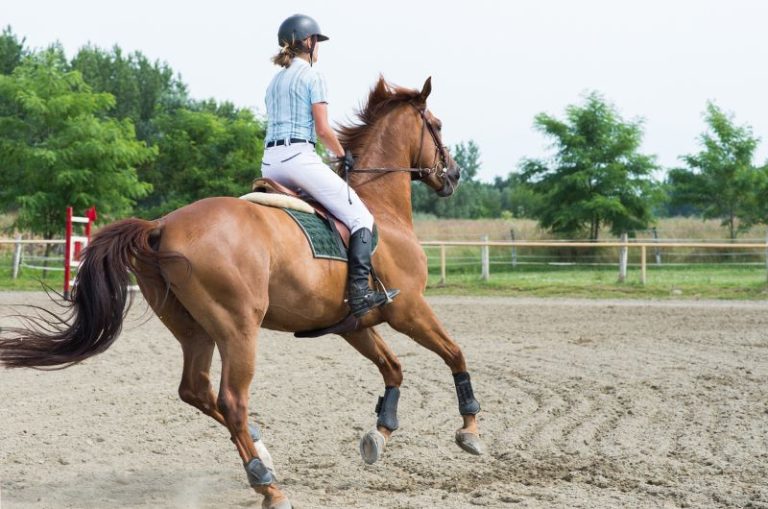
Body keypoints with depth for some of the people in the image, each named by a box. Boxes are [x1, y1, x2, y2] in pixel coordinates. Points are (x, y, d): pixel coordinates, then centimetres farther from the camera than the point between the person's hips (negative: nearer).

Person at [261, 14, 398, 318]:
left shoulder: (275, 81, 22)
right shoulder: (312, 77, -2)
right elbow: (323, 130, -8)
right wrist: (343, 156, 7)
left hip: (269, 162, 8)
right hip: (299, 156, -8)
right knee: (361, 218, -6)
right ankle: (359, 292, -21)